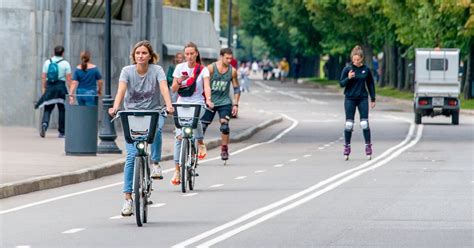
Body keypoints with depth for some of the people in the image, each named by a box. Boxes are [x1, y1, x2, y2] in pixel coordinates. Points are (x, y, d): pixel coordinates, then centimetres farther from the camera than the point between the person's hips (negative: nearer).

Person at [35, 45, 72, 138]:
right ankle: (62, 132, 10)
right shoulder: (65, 63, -2)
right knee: (62, 110, 8)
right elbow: (68, 78, -5)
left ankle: (44, 124, -24)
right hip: (61, 87, -2)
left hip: (49, 86, 2)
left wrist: (43, 89, 10)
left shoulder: (47, 62, 7)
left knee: (47, 109, 4)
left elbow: (43, 77, 5)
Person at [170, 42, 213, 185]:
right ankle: (177, 170, -5)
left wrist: (208, 99, -33)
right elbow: (173, 89, 7)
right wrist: (179, 82, -15)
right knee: (178, 136, -9)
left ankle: (200, 143, -8)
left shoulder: (203, 70, 1)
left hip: (198, 104, -2)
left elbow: (206, 86, -14)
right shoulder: (180, 68, 6)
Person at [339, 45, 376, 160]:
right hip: (350, 99, -1)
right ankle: (347, 146, 12)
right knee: (349, 124, 1)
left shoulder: (366, 69, 1)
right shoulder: (347, 69, -4)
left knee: (364, 123, -4)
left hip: (363, 99, 1)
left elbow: (370, 84, 11)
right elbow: (341, 84, -3)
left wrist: (373, 99, 11)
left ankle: (368, 145, 4)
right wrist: (348, 78, -23)